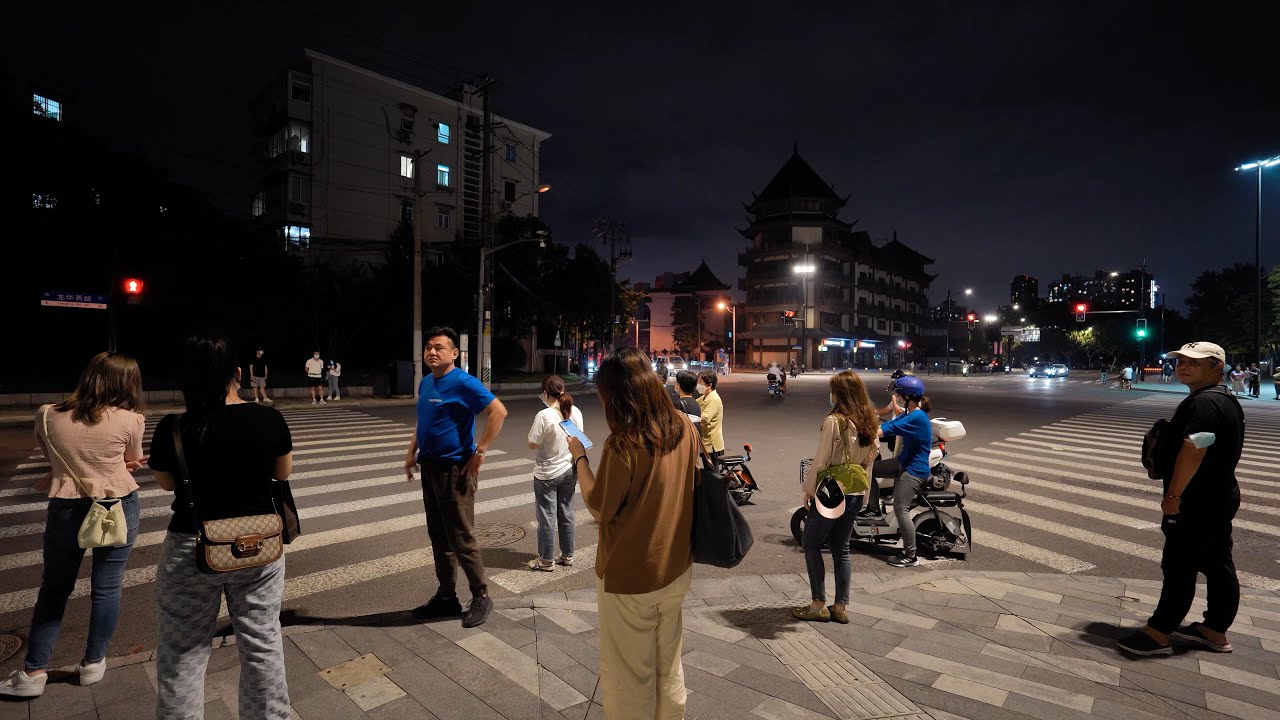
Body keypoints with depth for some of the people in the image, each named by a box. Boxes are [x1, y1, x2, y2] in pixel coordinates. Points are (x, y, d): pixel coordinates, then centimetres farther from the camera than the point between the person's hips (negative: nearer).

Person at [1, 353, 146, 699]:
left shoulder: (47, 416, -3)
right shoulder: (129, 420, -13)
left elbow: (54, 458, 12)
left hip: (66, 510, 2)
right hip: (118, 507, -2)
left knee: (54, 589, 17)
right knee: (106, 587, 12)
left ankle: (33, 672, 24)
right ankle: (93, 663, 25)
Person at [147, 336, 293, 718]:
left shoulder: (173, 428, -14)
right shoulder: (269, 419, -12)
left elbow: (166, 483, 4)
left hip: (191, 551, -1)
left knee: (182, 655, 16)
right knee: (263, 643, 16)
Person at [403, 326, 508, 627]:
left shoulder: (463, 383, -16)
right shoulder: (426, 383, 10)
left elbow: (499, 411, -23)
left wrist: (480, 452, -21)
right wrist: (412, 451, 13)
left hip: (454, 470, -8)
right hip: (430, 468, 8)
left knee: (461, 539, -1)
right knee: (438, 537, 15)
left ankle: (481, 597, 16)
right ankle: (446, 597, 29)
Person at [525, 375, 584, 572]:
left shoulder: (544, 416, -22)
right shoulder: (575, 412, -5)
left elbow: (533, 445, -16)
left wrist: (535, 431, 0)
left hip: (547, 474, -5)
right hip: (570, 470, 5)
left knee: (547, 517, 7)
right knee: (567, 514, 17)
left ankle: (546, 560, 19)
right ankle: (567, 555, 29)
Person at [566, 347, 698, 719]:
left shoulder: (622, 444, -24)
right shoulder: (684, 427, -4)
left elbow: (599, 508, -14)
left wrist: (579, 457, -4)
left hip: (629, 577, -6)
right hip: (676, 568, 7)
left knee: (628, 675, 14)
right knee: (669, 664, 24)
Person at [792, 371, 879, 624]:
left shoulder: (834, 421, -18)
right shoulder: (870, 423, 3)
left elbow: (820, 460, -16)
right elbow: (869, 459, 9)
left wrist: (809, 490, -5)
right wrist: (863, 494, 17)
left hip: (831, 491, -7)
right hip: (855, 494, 7)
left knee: (811, 544, 7)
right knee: (841, 548, 15)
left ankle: (819, 605, 11)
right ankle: (841, 607, 20)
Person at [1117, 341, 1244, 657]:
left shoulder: (1204, 402, -20)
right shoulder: (1226, 400, 15)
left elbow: (1193, 451, -28)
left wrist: (1173, 494, -23)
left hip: (1197, 503, -11)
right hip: (1219, 497, 11)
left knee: (1179, 568, -5)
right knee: (1218, 566, 16)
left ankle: (1158, 634, 2)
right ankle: (1215, 631, 26)